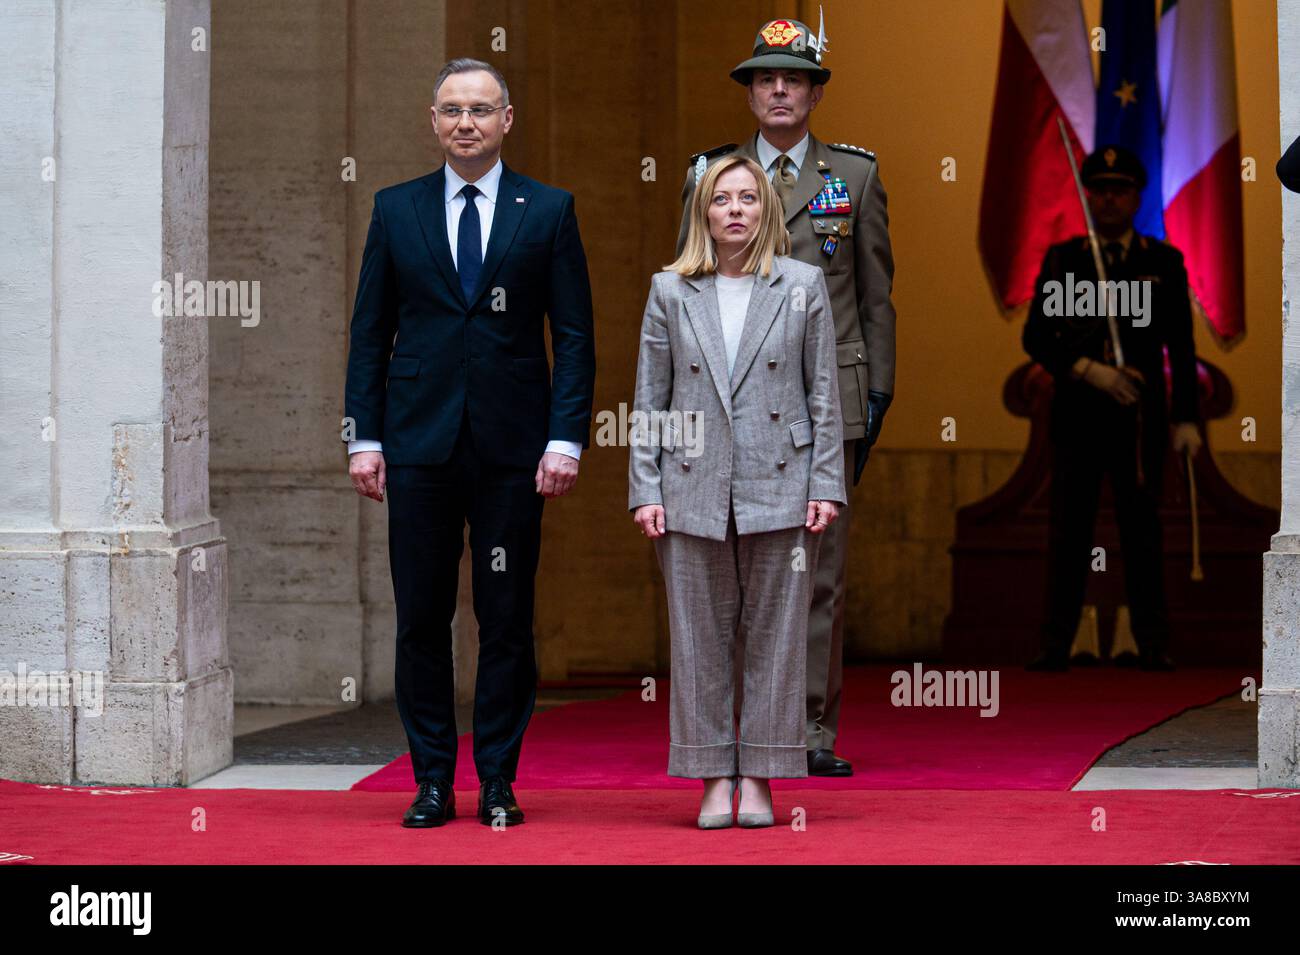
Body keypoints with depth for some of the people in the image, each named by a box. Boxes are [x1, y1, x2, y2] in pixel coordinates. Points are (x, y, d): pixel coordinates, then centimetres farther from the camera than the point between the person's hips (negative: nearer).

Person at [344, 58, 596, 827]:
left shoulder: (548, 211, 4)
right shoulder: (396, 210, 8)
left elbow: (575, 334, 2)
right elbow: (371, 331, 9)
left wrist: (566, 439, -7)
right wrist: (365, 438, 1)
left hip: (512, 446, -1)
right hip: (419, 443, 1)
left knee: (508, 620, 2)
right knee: (421, 619, 2)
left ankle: (499, 783, 10)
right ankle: (433, 783, 9)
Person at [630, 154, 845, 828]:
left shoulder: (802, 286, 4)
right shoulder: (670, 291, 6)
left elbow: (823, 394, 4)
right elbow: (650, 400, 6)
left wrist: (825, 487, -2)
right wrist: (645, 490, 0)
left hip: (779, 489, -1)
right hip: (694, 491, 1)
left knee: (774, 639, 3)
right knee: (700, 638, 3)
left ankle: (758, 778, 10)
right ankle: (714, 777, 11)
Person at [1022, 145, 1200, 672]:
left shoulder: (1163, 261, 7)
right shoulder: (1061, 259, 7)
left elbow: (1181, 347, 5)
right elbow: (1035, 336, 0)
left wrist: (1187, 418, -2)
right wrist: (1086, 369, -15)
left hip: (1139, 413, 0)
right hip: (1077, 413, 0)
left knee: (1142, 530, 0)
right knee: (1068, 531, 0)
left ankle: (1153, 646, 3)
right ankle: (1056, 645, 1)